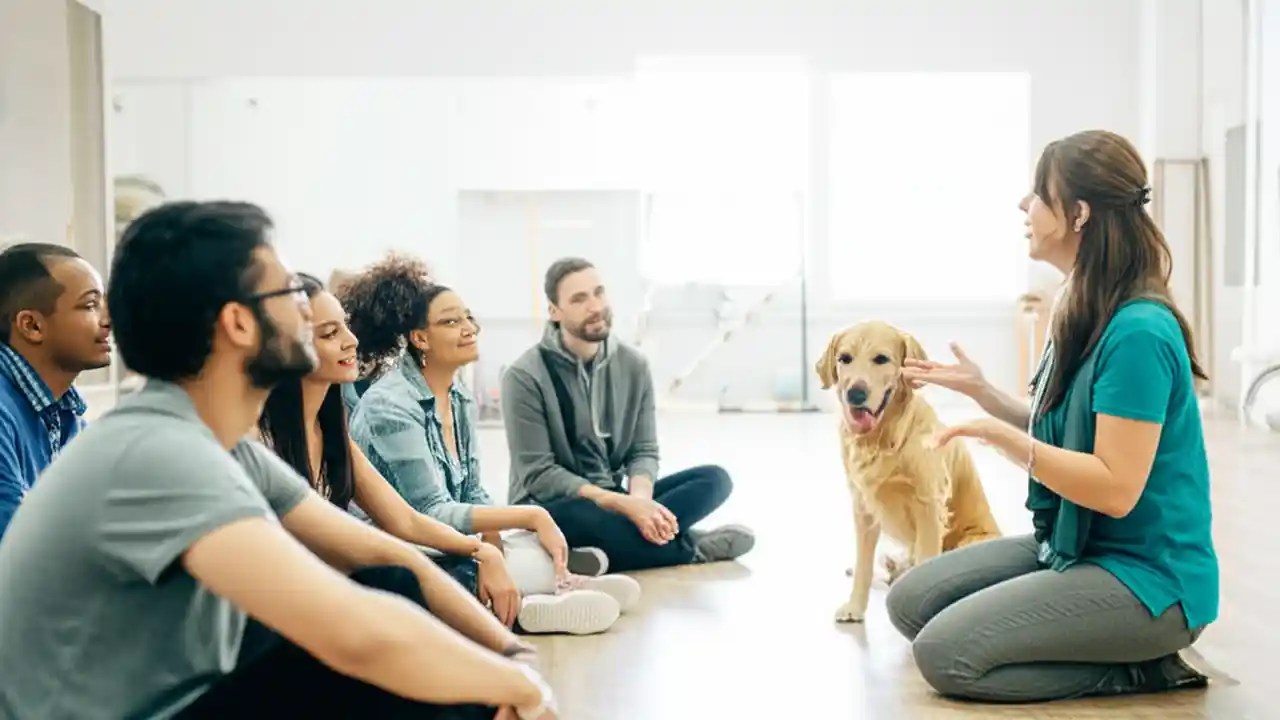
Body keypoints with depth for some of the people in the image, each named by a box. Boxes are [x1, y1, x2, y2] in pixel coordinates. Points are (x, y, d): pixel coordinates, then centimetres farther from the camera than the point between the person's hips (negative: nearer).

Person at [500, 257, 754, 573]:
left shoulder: (633, 365, 2)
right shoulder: (525, 376, -13)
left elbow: (644, 451, 2)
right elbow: (538, 475, -16)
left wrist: (639, 498, -23)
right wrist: (622, 504, -26)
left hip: (615, 498, 5)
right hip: (554, 508, -5)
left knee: (714, 478, -11)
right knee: (587, 517, -39)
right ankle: (690, 546, -16)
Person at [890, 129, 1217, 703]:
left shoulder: (1137, 331, -23)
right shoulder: (1082, 313, 7)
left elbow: (1116, 490, -24)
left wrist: (1002, 437, -26)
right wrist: (982, 392, 5)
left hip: (1146, 576, -10)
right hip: (1073, 547, 10)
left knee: (945, 653, -17)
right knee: (910, 601, 4)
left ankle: (1137, 671, -3)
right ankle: (1118, 651, 8)